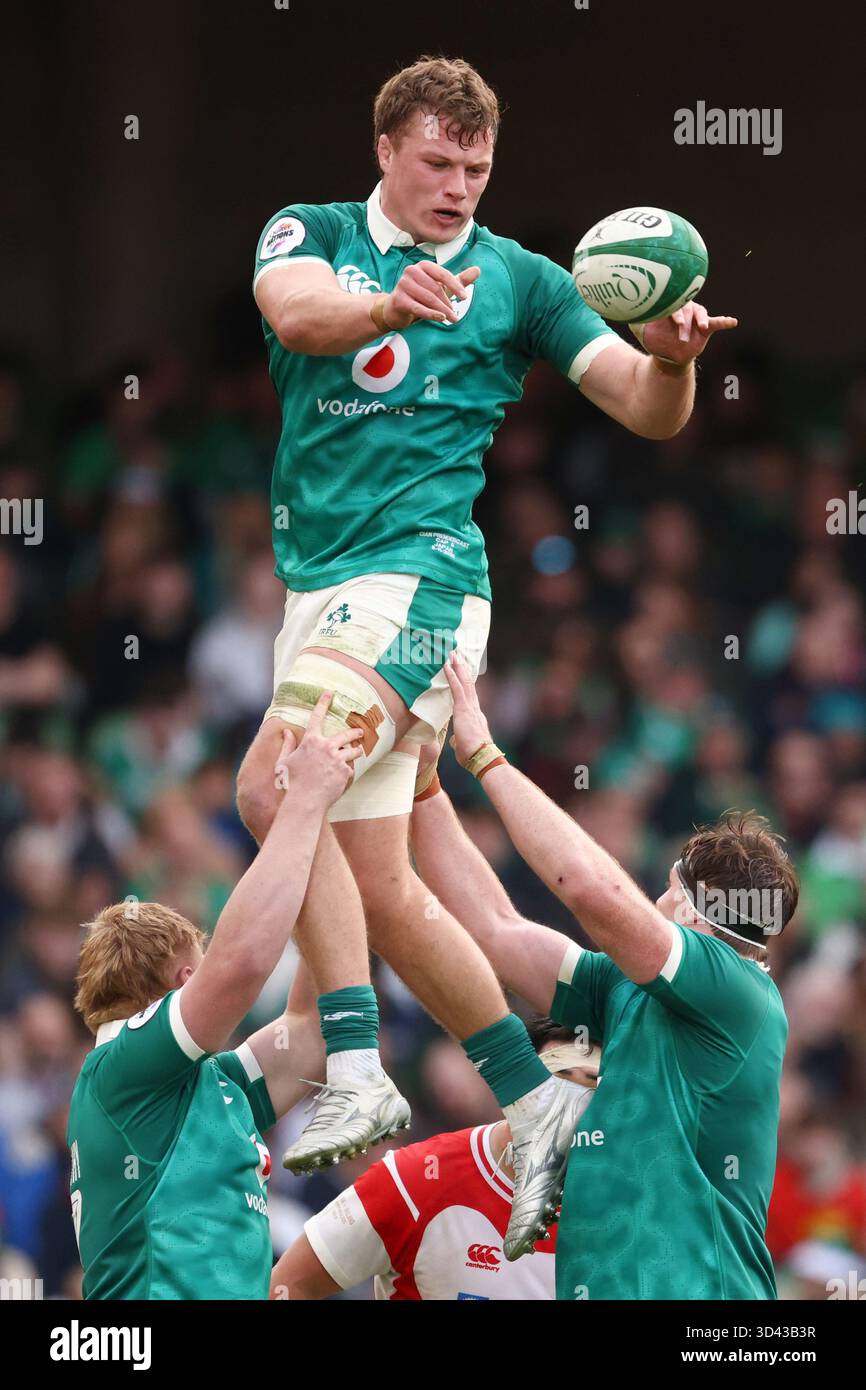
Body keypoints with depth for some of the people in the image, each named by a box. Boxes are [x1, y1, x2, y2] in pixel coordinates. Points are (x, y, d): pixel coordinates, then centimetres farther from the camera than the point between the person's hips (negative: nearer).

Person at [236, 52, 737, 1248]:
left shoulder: (516, 279, 5)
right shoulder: (312, 236, 9)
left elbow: (646, 411, 2)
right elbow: (294, 309, -15)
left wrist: (671, 359, -22)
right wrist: (390, 305, -37)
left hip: (417, 576, -5)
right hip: (321, 589, 5)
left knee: (272, 786, -25)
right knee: (378, 888, 4)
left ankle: (357, 1072, -25)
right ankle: (539, 1103, 13)